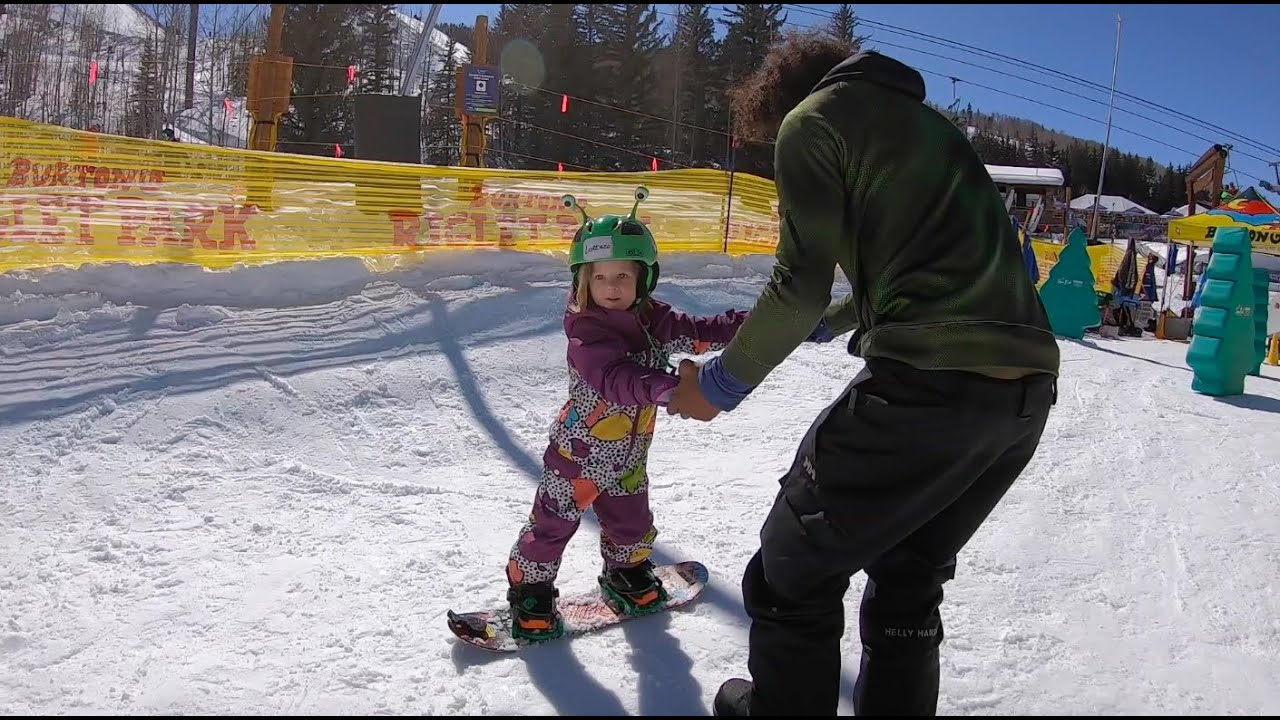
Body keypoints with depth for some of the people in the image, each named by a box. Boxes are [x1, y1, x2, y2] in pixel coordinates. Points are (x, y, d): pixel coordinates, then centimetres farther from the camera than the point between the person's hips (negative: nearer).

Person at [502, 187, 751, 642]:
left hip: (628, 456, 6)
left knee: (632, 522, 21)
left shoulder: (652, 319, -4)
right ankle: (529, 589, 25)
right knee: (553, 523, 5)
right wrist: (666, 386, -57)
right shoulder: (586, 330, -26)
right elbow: (613, 377, -42)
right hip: (579, 451, -6)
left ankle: (626, 574, 47)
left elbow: (697, 332, -2)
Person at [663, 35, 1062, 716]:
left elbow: (802, 284, -6)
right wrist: (825, 322, 46)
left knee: (795, 572, 9)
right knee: (908, 580, 23)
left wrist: (721, 384, 6)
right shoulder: (924, 120, 27)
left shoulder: (813, 117, 3)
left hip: (928, 379, -8)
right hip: (1029, 386, 9)